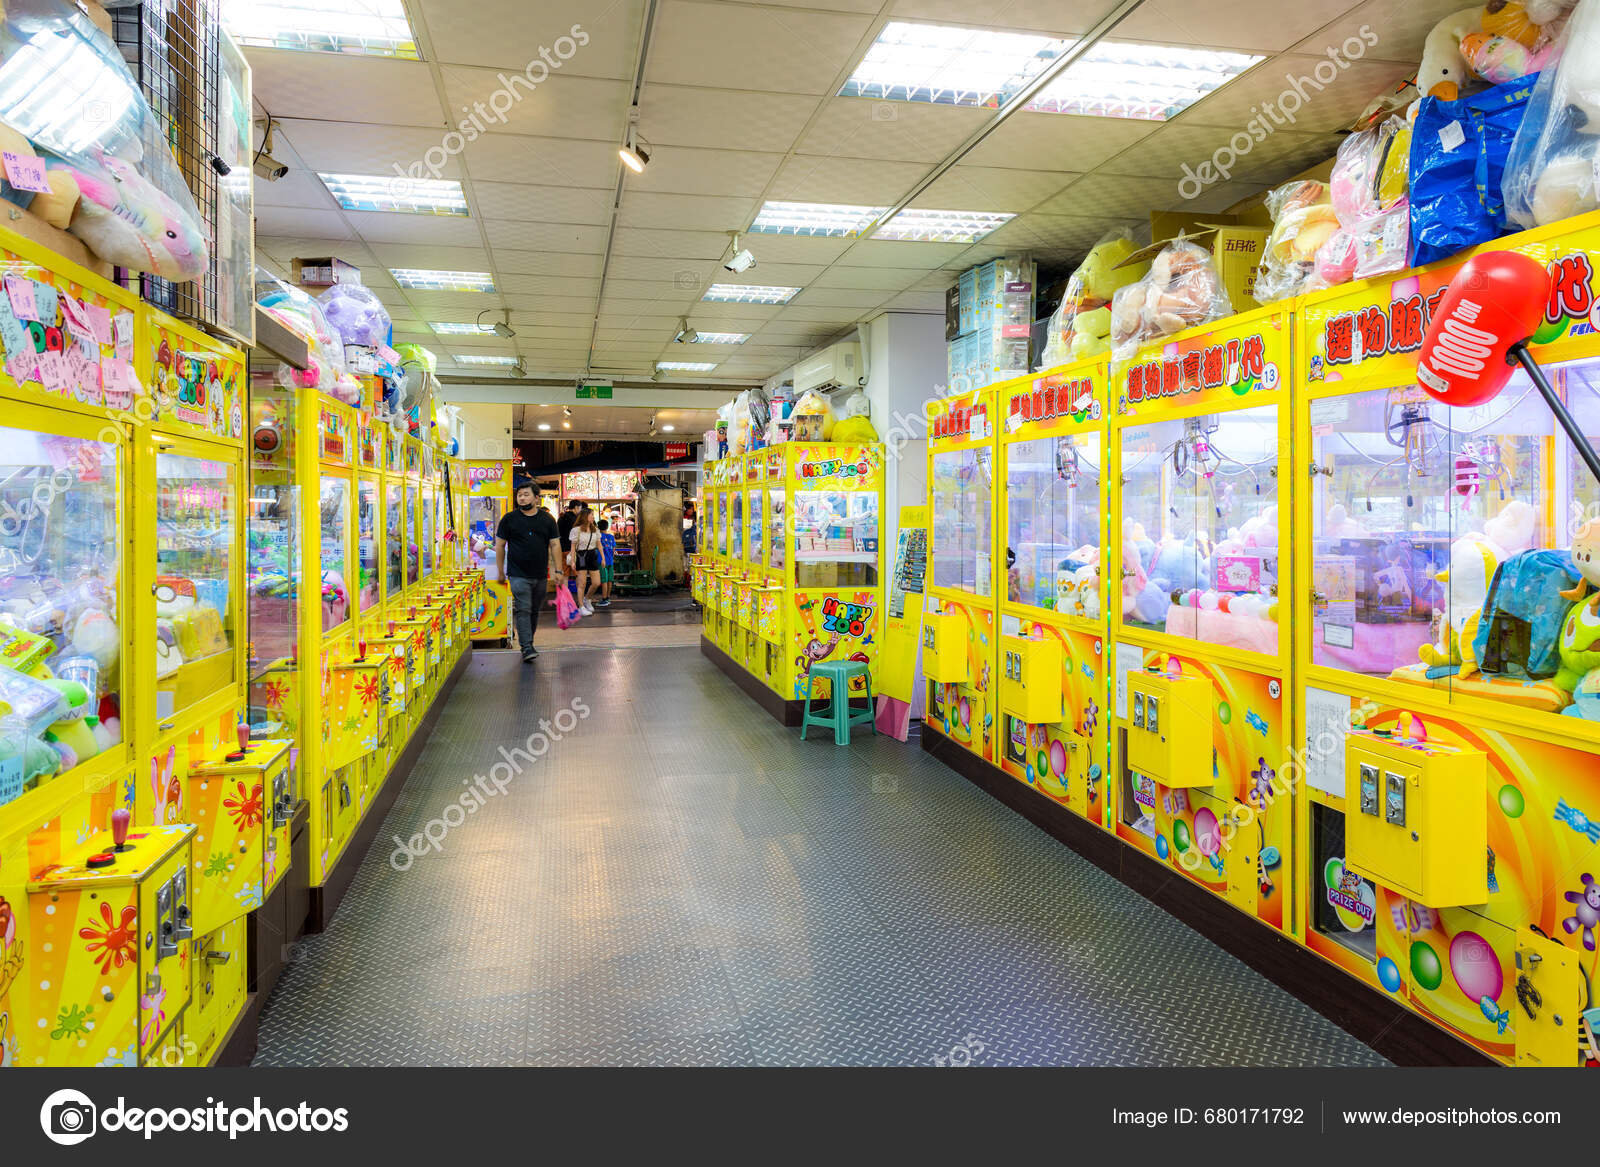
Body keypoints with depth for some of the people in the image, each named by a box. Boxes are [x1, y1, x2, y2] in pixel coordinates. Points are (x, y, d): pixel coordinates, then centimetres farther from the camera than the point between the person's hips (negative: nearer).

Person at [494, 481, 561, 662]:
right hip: (518, 574, -3)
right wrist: (501, 571, 4)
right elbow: (500, 546, 6)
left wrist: (558, 570, -1)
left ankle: (528, 642, 24)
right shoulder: (509, 518, 2)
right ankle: (526, 648, -15)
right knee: (523, 610, -12)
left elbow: (555, 545, 7)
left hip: (540, 574, 3)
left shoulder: (547, 519, 7)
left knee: (535, 611, 10)